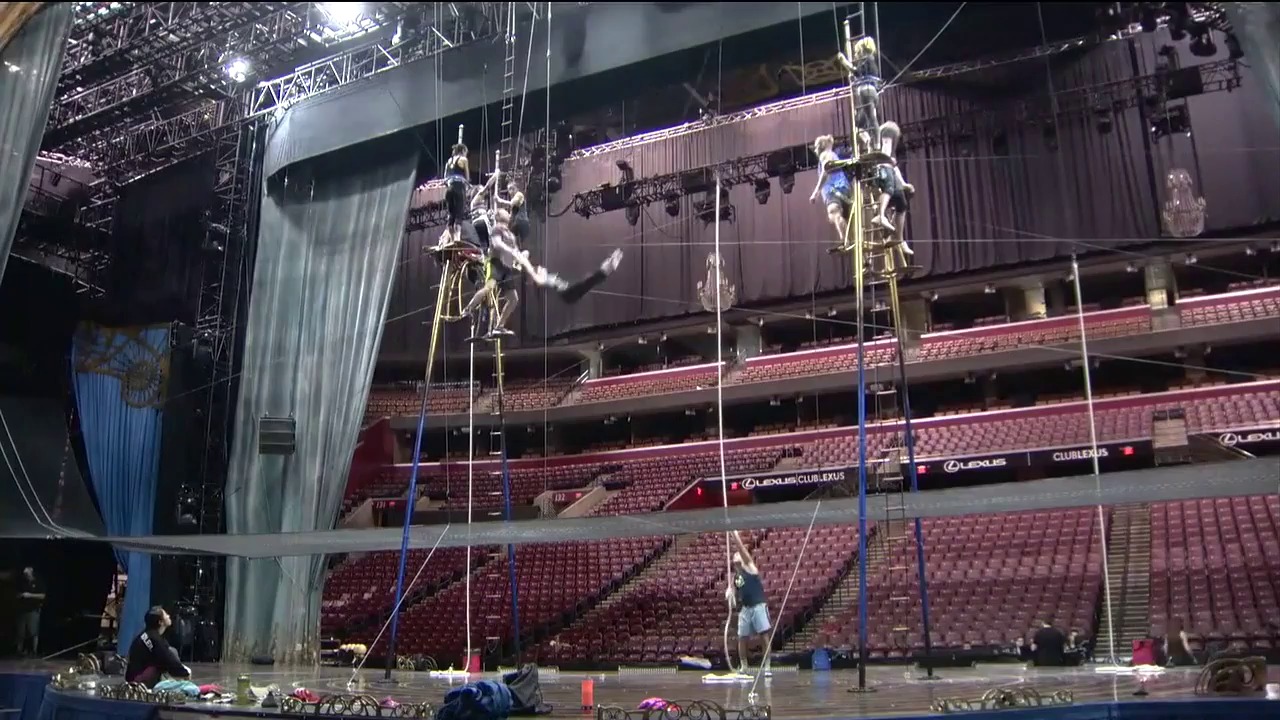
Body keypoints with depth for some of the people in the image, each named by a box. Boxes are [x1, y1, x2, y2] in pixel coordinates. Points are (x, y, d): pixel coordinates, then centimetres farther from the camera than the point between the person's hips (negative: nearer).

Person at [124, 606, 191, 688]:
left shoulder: (148, 634, 10)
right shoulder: (154, 639, -20)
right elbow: (169, 661, -20)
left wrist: (182, 669, 8)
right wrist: (185, 673, -7)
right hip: (139, 681, -10)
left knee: (172, 652, 11)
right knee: (172, 652, -18)